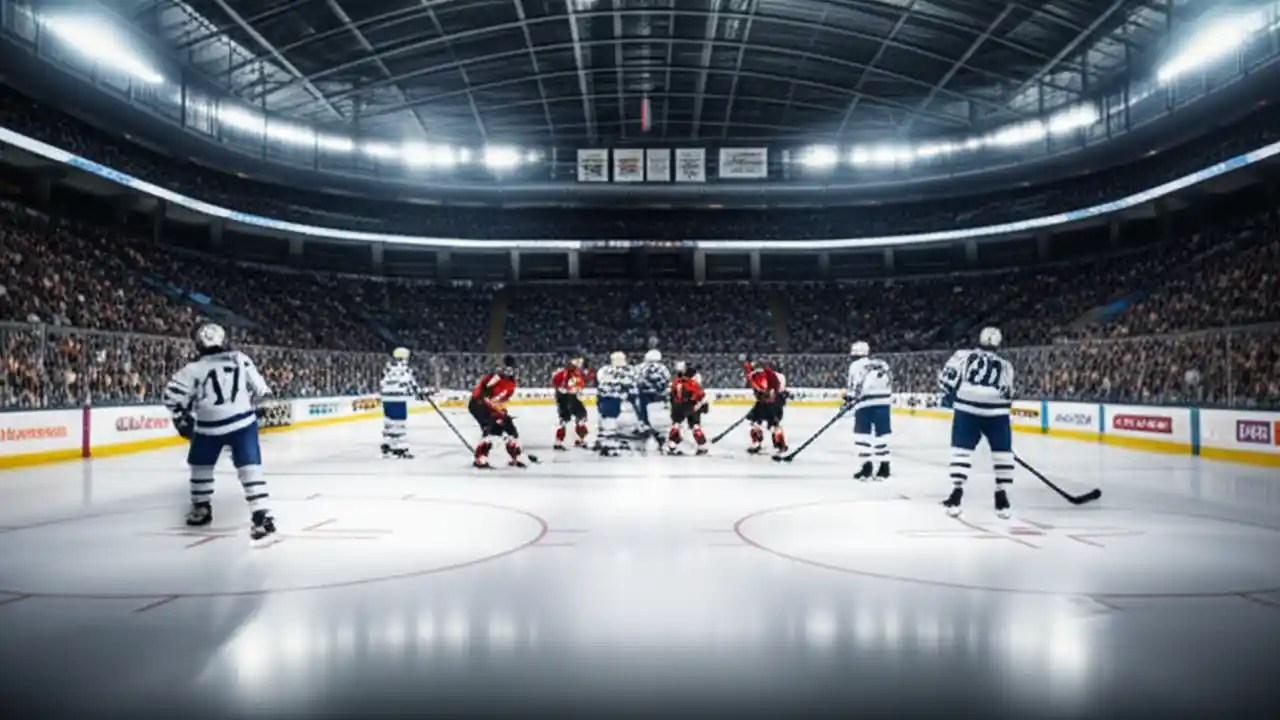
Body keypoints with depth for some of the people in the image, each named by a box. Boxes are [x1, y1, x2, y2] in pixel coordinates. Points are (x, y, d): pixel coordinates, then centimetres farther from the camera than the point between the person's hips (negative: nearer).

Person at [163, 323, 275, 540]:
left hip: (209, 427, -1)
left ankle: (202, 508, 33)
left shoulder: (195, 368, -5)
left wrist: (182, 417, 11)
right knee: (249, 467, -4)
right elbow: (259, 388, 5)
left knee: (201, 465, 23)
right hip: (243, 422, 1)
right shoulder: (240, 359, 1)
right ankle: (260, 515, -15)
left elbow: (172, 394, -5)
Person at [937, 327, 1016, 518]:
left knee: (961, 450, 7)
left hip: (966, 410, 0)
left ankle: (957, 492, -1)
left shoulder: (963, 356, 8)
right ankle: (1002, 496, 13)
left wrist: (948, 395, 17)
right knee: (1002, 452, 13)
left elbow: (946, 376, 1)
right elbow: (1007, 395, 11)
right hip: (996, 413, 1)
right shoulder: (1005, 366, 14)